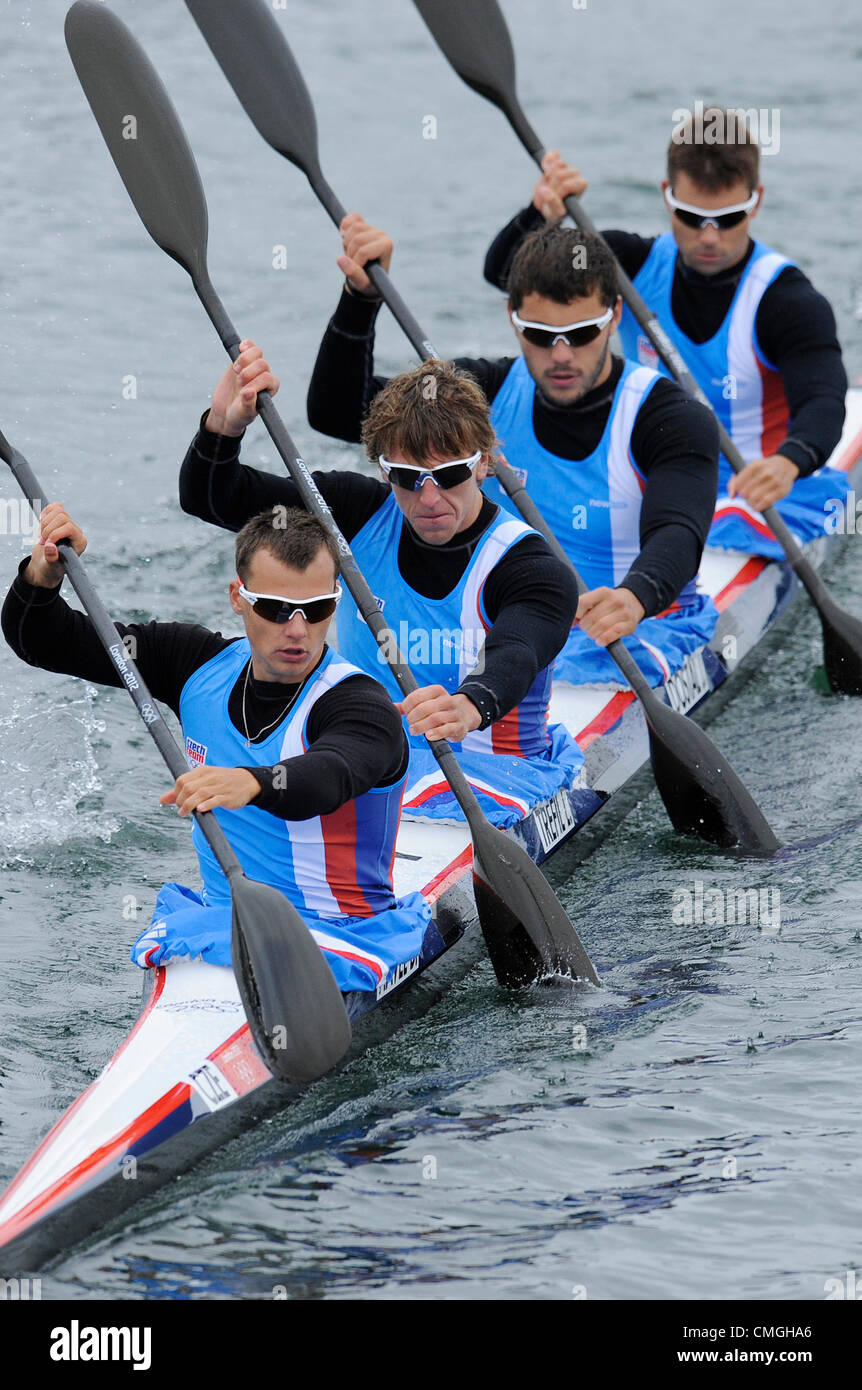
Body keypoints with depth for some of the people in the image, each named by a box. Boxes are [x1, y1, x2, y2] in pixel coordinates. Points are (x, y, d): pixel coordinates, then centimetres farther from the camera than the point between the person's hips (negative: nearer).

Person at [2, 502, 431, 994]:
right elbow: (40, 640, 8)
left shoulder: (362, 706, -16)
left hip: (343, 935, -6)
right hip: (219, 916, 6)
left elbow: (326, 778, -41)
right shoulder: (202, 665, 3)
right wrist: (44, 573, -14)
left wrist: (249, 783, -63)